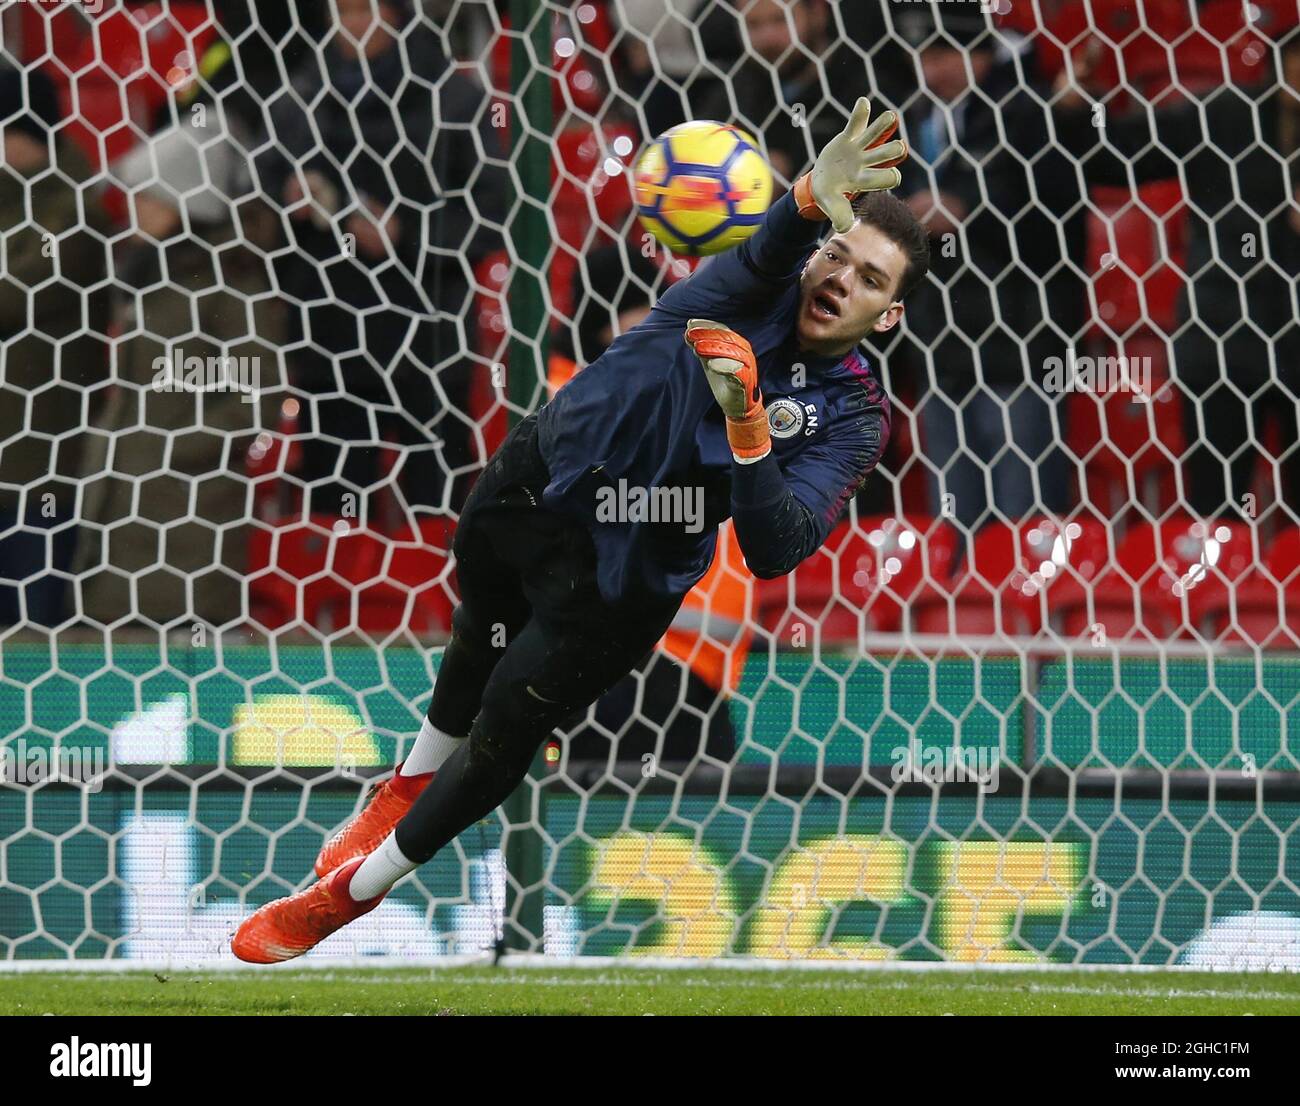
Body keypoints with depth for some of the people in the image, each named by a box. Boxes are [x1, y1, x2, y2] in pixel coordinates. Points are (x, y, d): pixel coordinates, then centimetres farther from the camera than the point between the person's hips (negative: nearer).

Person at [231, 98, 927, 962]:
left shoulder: (852, 419, -18)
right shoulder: (765, 282, -14)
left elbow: (776, 551, -31)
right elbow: (768, 250, -41)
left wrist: (746, 420, -44)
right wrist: (811, 201, -64)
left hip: (614, 584, -3)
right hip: (535, 472, 3)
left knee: (500, 741, 5)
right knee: (483, 635, 29)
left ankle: (353, 892, 29)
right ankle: (412, 788, 62)